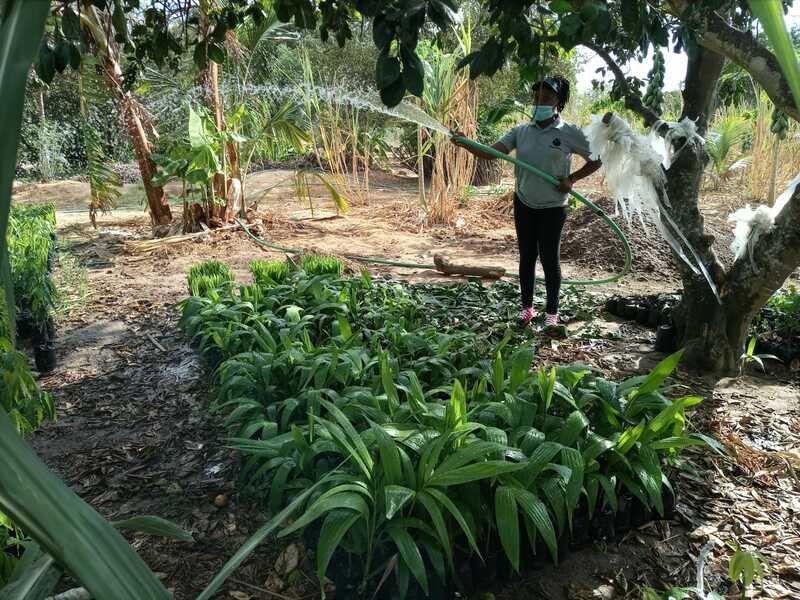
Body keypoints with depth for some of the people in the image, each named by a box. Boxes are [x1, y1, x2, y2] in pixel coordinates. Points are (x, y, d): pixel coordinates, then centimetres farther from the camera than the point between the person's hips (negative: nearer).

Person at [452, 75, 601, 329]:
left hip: (553, 207, -3)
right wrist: (466, 144, -27)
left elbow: (596, 160, 1)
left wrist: (572, 179, -10)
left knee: (550, 259, 3)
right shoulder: (521, 131, 0)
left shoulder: (570, 133, -8)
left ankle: (552, 312, 17)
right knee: (526, 257, 11)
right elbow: (491, 152, -11)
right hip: (524, 203, 4)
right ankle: (527, 307, 24)